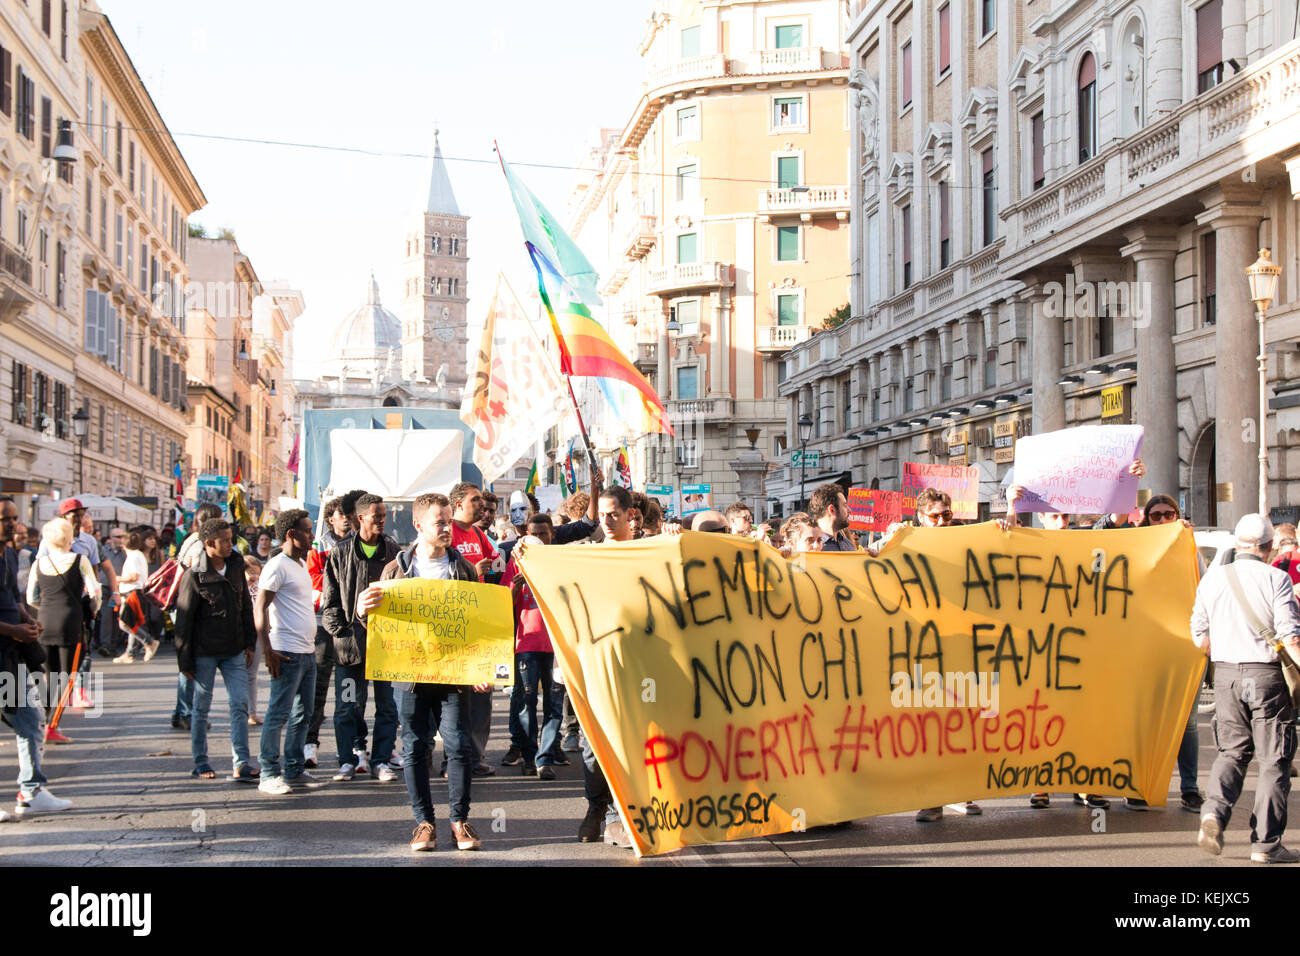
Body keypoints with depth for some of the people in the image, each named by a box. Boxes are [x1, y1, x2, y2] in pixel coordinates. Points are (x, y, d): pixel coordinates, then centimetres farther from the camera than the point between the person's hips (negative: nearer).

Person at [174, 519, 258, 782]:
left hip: (234, 651, 4)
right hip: (204, 652, -4)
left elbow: (246, 606, 14)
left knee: (240, 704, -3)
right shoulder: (194, 576, -10)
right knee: (201, 707, 7)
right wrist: (184, 659, -9)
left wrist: (249, 642, 10)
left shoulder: (236, 566, 5)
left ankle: (240, 764, -5)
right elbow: (183, 619, -8)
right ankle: (200, 762, 18)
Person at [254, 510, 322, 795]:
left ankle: (294, 770, 18)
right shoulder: (277, 566, -11)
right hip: (287, 653, -9)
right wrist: (268, 650, -21)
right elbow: (260, 608, -15)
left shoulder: (301, 564, 17)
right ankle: (268, 775, -1)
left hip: (307, 651, 9)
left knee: (302, 714, 11)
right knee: (279, 713, -5)